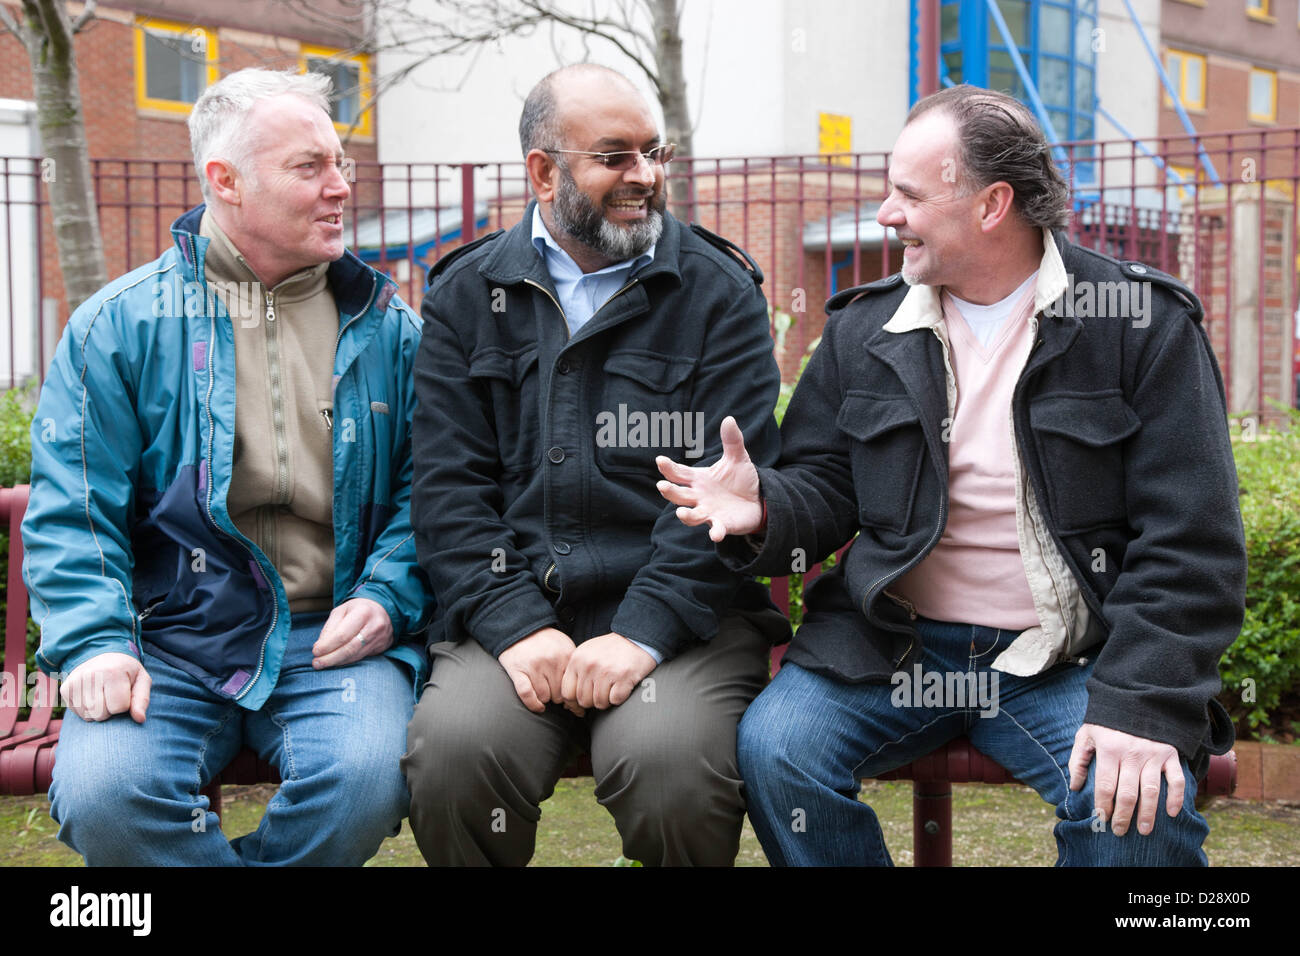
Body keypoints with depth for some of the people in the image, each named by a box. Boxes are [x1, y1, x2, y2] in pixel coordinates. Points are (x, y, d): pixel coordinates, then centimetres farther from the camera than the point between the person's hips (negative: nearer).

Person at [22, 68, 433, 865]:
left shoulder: (385, 326, 11)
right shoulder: (120, 323, 5)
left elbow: (425, 486, 13)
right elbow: (71, 509, 1)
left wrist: (387, 597, -5)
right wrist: (95, 642, -15)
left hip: (330, 639, 1)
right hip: (167, 643, -1)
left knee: (365, 778, -30)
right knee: (101, 795, -30)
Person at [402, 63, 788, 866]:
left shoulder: (719, 292, 6)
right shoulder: (468, 295, 12)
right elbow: (447, 487, 4)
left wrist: (644, 632, -16)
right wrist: (518, 626, -10)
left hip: (681, 618, -1)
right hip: (512, 613, 2)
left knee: (670, 762, -30)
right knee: (451, 754, -27)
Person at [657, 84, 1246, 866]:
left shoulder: (1145, 324, -3)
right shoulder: (866, 327, 9)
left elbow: (1191, 540, -7)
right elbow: (826, 484, 12)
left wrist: (1142, 706, -18)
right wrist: (764, 507, -14)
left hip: (1067, 660, -3)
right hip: (894, 646, 3)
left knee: (1141, 805, -29)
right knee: (773, 749, -22)